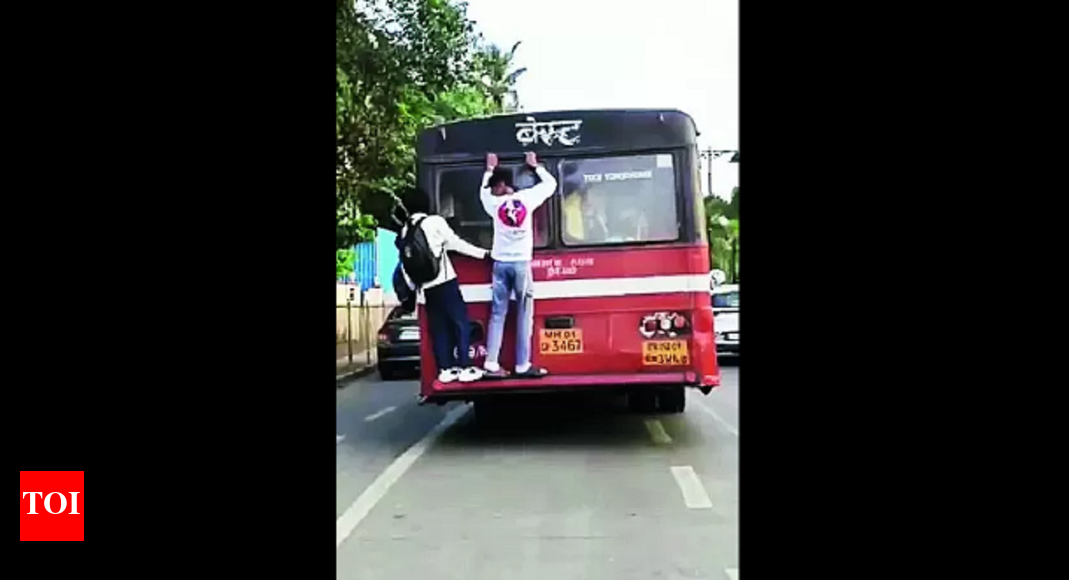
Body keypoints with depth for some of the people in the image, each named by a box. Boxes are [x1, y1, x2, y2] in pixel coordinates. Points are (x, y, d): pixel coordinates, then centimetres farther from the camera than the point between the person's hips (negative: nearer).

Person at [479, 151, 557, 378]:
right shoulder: (527, 197, -1)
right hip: (521, 262, -1)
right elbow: (551, 183, 13)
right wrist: (535, 166, 26)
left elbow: (482, 191, 25)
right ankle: (523, 365, 1)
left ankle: (491, 365, 1)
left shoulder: (495, 203, 1)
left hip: (501, 263, 2)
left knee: (497, 314, 5)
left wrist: (489, 169, 35)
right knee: (524, 314, 2)